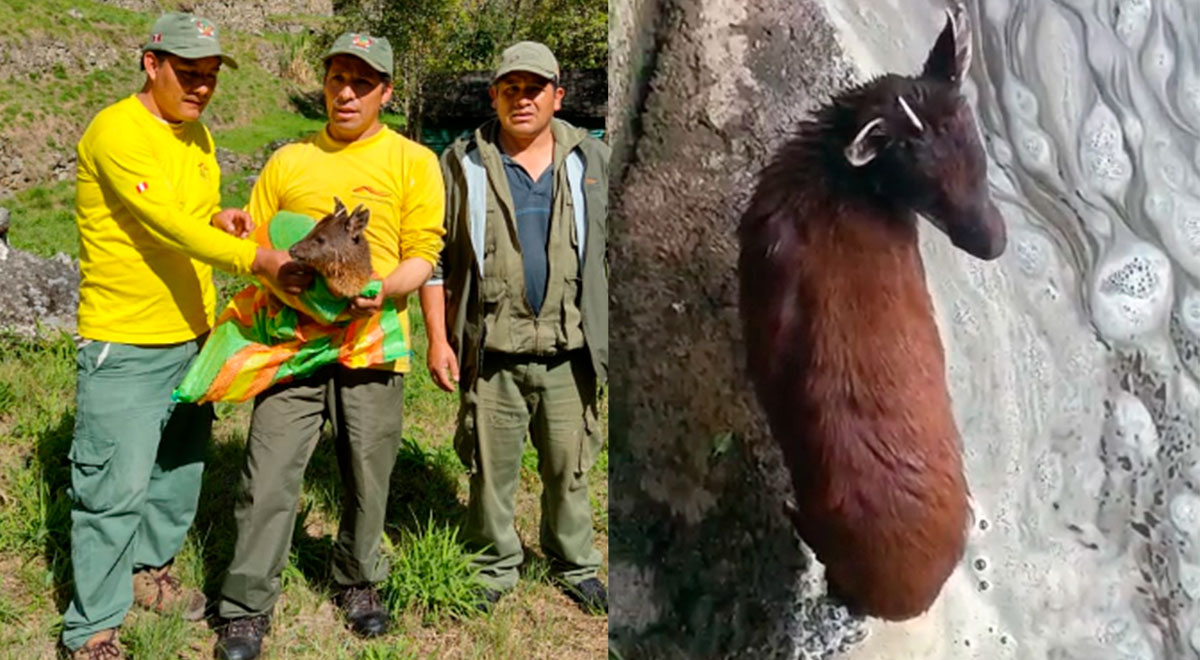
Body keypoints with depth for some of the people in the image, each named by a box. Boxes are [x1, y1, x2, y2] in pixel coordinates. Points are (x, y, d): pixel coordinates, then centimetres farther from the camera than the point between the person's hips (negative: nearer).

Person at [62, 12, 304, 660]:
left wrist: (217, 218, -2)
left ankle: (149, 570, 38)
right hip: (124, 345, -8)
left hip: (191, 336, 8)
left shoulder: (197, 134, 10)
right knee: (116, 486, -3)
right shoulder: (115, 131, -15)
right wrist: (257, 260, -32)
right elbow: (164, 223, -25)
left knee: (179, 470, 17)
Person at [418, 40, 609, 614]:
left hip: (569, 350, 1)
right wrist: (437, 338, -1)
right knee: (491, 467, 8)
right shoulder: (463, 164, 3)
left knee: (570, 465, 10)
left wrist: (613, 334, 5)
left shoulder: (592, 160, 6)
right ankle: (494, 567, 26)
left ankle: (575, 565, 27)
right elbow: (435, 255, 4)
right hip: (491, 350, -1)